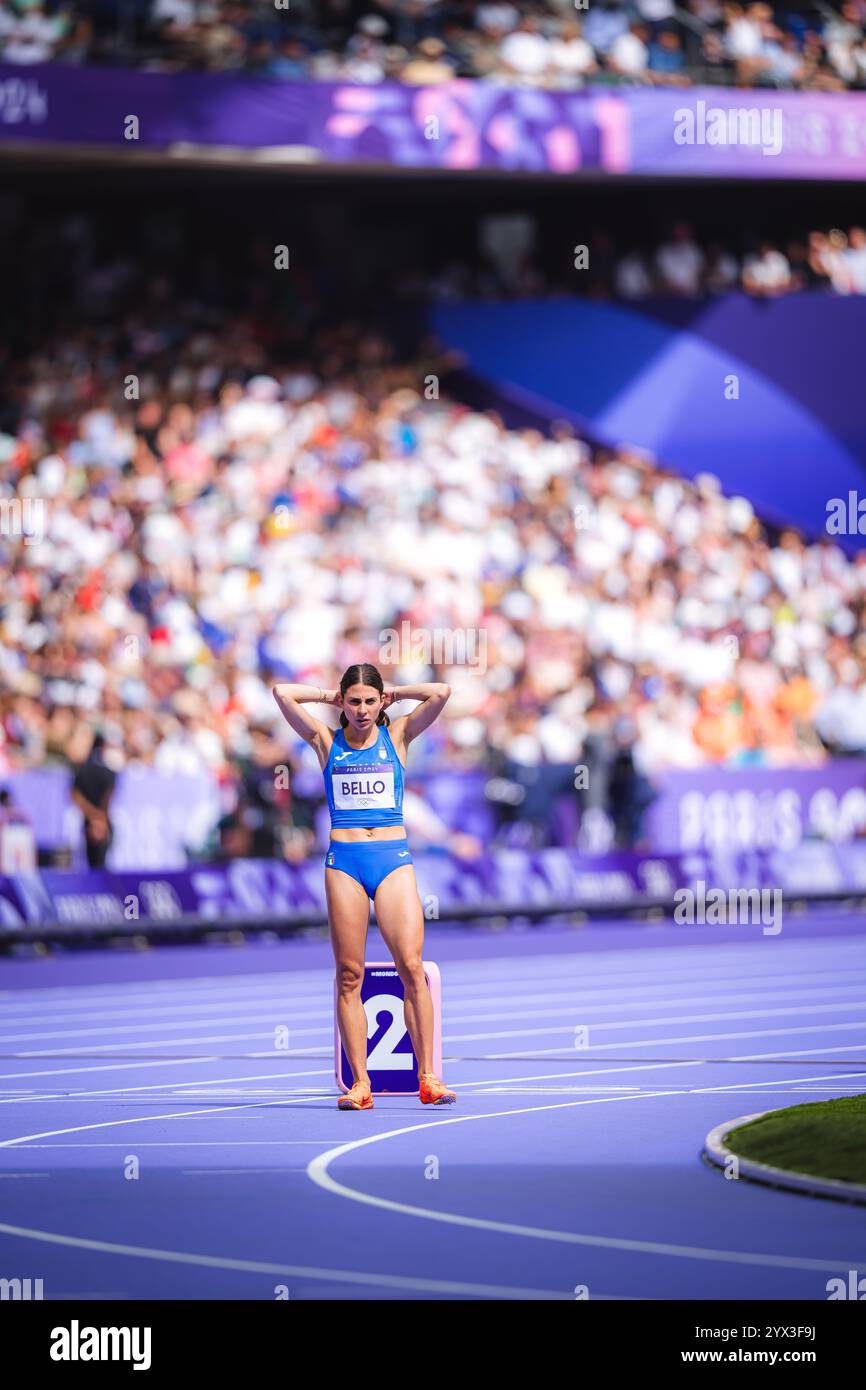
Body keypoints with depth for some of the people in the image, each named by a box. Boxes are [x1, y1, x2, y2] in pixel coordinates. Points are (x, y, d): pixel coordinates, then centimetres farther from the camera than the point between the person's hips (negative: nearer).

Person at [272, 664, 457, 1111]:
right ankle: (359, 1083, -2)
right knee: (349, 975, -2)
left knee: (411, 965, -11)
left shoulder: (397, 736, 9)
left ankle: (427, 1075, -8)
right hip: (344, 861, 0)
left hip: (394, 859, 0)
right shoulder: (327, 741, 9)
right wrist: (328, 696, 12)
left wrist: (394, 694, 9)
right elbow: (282, 693, 2)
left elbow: (441, 693, -1)